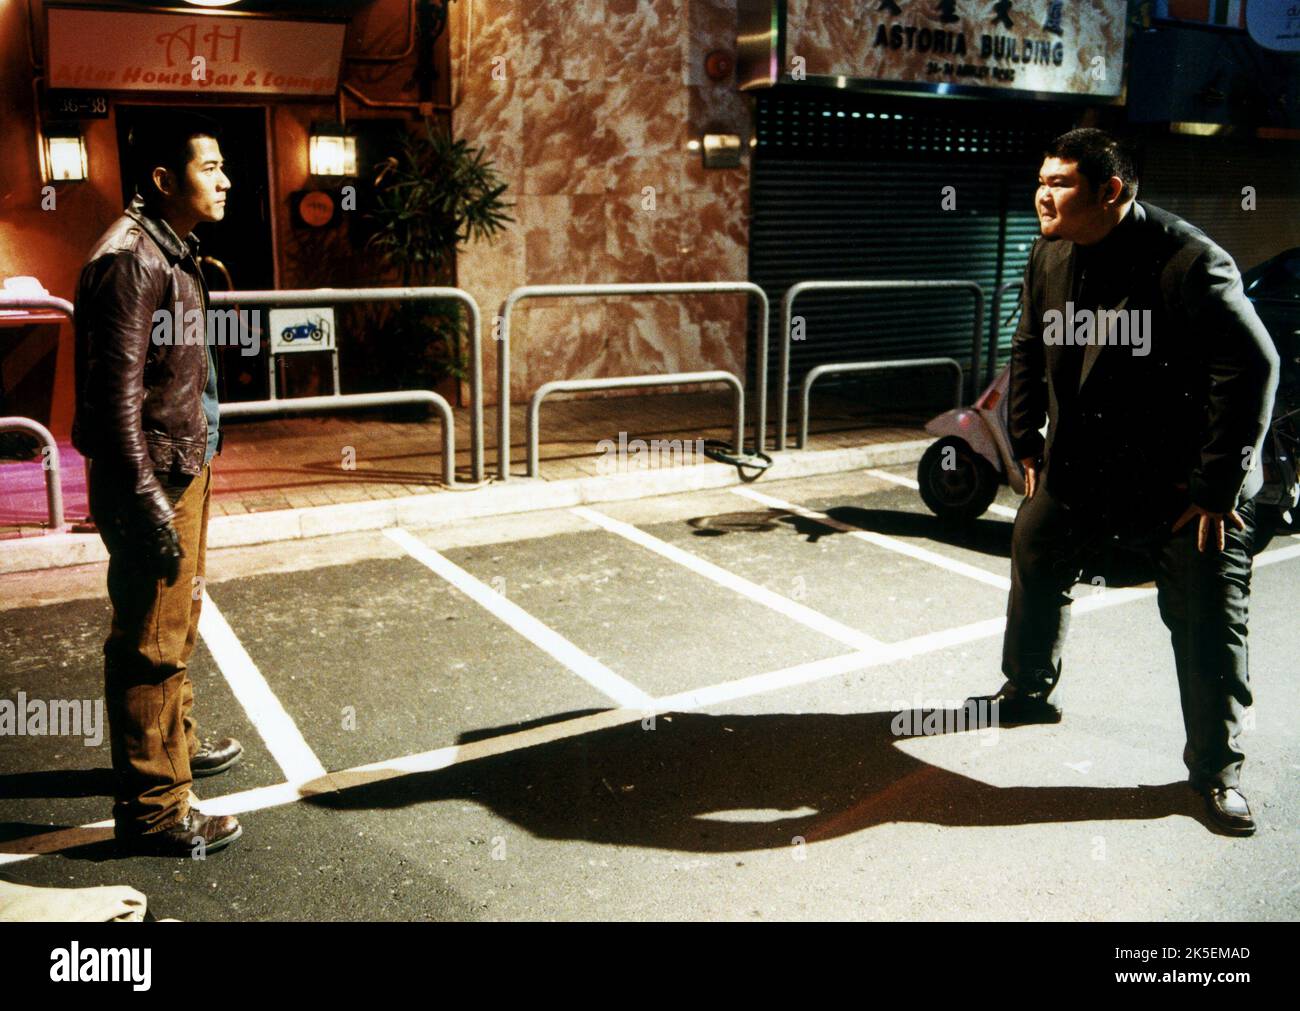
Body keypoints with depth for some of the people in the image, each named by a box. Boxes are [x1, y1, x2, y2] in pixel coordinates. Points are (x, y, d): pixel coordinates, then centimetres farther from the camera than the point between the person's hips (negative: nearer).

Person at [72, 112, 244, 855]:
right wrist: (147, 503, -24)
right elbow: (116, 393, -23)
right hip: (154, 481, -10)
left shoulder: (176, 252, 12)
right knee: (152, 643, -1)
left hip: (187, 470, 10)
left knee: (178, 624, 23)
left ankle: (177, 743, 41)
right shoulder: (129, 259, -18)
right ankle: (153, 808, 10)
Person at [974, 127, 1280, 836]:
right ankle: (1028, 693, 41)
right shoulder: (1049, 257, 0)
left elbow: (1253, 367, -21)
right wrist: (1028, 448, 10)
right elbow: (1028, 353, 13)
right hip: (1078, 472, 6)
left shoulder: (1189, 261, -22)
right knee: (1034, 567, 17)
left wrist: (1218, 488, -19)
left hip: (1185, 486, -6)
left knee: (1209, 627, 0)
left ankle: (1216, 768, 20)